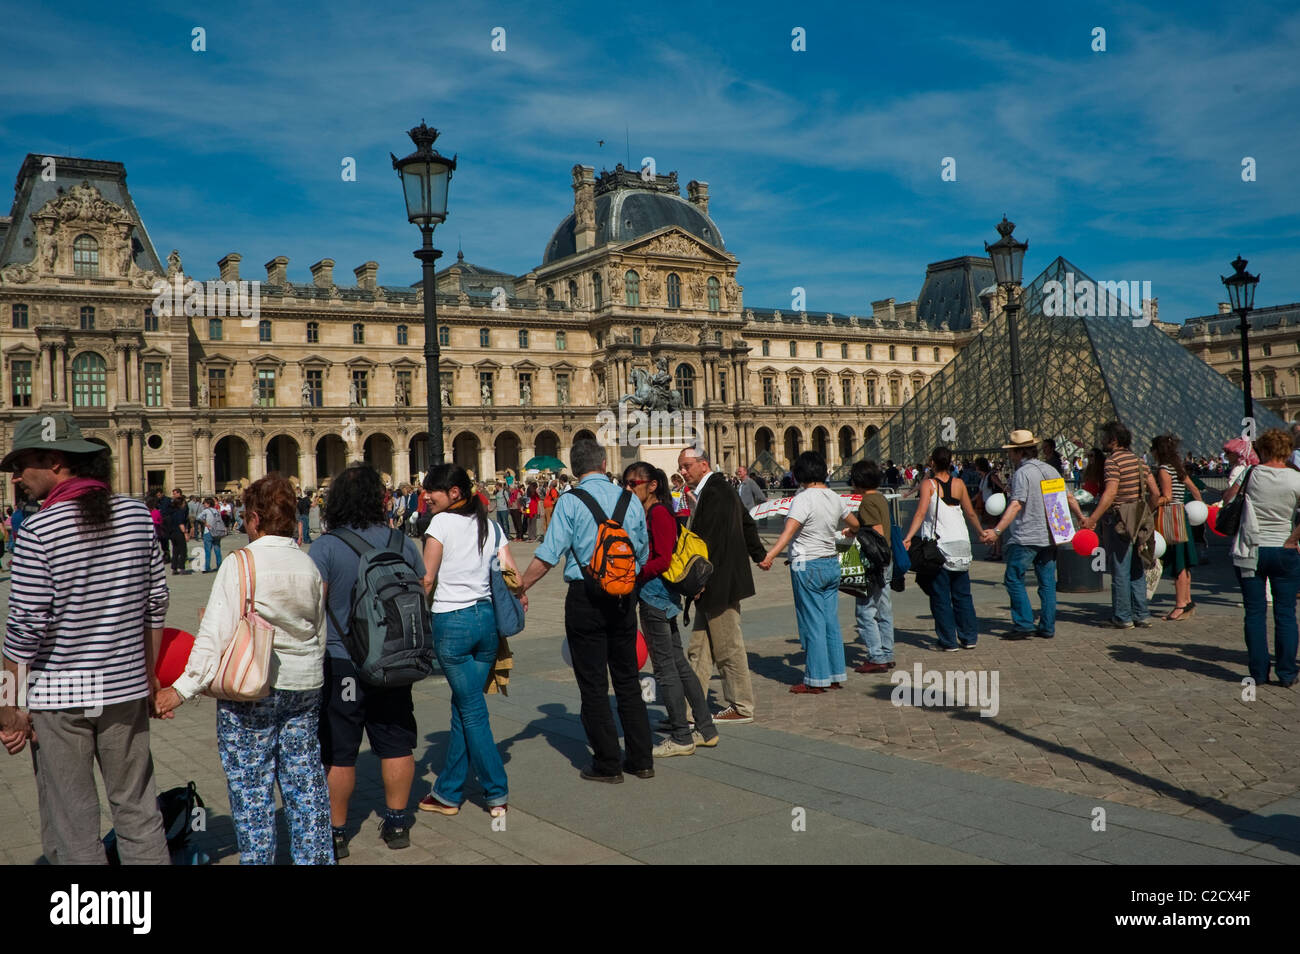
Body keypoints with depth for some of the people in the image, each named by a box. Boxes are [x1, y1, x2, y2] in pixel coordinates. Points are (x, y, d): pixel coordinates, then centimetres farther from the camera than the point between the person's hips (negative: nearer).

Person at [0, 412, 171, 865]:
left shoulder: (40, 530, -14)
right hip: (126, 689, 4)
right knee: (139, 814, 15)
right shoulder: (136, 515, 0)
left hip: (58, 696, -4)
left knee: (71, 829, 8)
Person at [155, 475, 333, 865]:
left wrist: (183, 688, -11)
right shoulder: (308, 565, 5)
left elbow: (216, 637, -16)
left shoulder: (240, 564, -12)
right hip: (305, 687, 6)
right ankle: (315, 855, 19)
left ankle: (258, 858, 14)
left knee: (251, 789, 6)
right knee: (305, 784, 13)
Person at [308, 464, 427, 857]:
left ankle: (335, 832, 17)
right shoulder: (403, 542, 0)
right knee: (396, 745, 14)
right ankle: (396, 823, 24)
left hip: (341, 663, -4)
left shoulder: (325, 546, -13)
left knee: (338, 753, 7)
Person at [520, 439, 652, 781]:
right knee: (627, 679, 15)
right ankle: (641, 759, 21)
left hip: (585, 597, -4)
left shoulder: (570, 502, -8)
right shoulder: (629, 499, 5)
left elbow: (547, 556, -13)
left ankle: (607, 764, 12)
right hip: (624, 596, 4)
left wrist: (517, 590, -4)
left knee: (593, 684, 6)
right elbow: (644, 557, 11)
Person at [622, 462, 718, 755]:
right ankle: (706, 730, 21)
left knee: (665, 667, -2)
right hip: (655, 597, 10)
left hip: (655, 596, -10)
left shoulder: (658, 513, -13)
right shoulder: (645, 514, 15)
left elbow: (663, 560, -19)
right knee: (679, 663, 14)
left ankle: (681, 738, 7)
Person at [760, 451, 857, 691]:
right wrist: (847, 532, 45)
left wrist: (770, 555, -39)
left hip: (807, 566, -7)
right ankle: (836, 675, 20)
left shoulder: (803, 499, -15)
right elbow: (855, 524, 22)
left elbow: (789, 532, -29)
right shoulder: (836, 498, 6)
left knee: (812, 624, -1)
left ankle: (816, 680, 5)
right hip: (832, 564, 7)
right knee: (831, 622, 13)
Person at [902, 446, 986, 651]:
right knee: (962, 595, 15)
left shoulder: (928, 484, -8)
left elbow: (921, 513, -21)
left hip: (938, 546, -4)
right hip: (960, 545, 4)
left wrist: (908, 538, -27)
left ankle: (948, 641, 4)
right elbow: (970, 513, 12)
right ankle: (969, 637, 20)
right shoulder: (959, 484, 4)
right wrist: (982, 532, 28)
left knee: (940, 597, 3)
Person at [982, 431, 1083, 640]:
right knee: (1047, 582, 10)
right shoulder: (1051, 470, 10)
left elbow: (1016, 505, -23)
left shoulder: (1022, 473, -12)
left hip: (1025, 538, -8)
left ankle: (1024, 624, -4)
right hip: (1050, 536, 8)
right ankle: (1047, 627, 14)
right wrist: (1082, 518, 33)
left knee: (1014, 579, 0)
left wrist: (997, 531, -28)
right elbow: (1069, 498, 17)